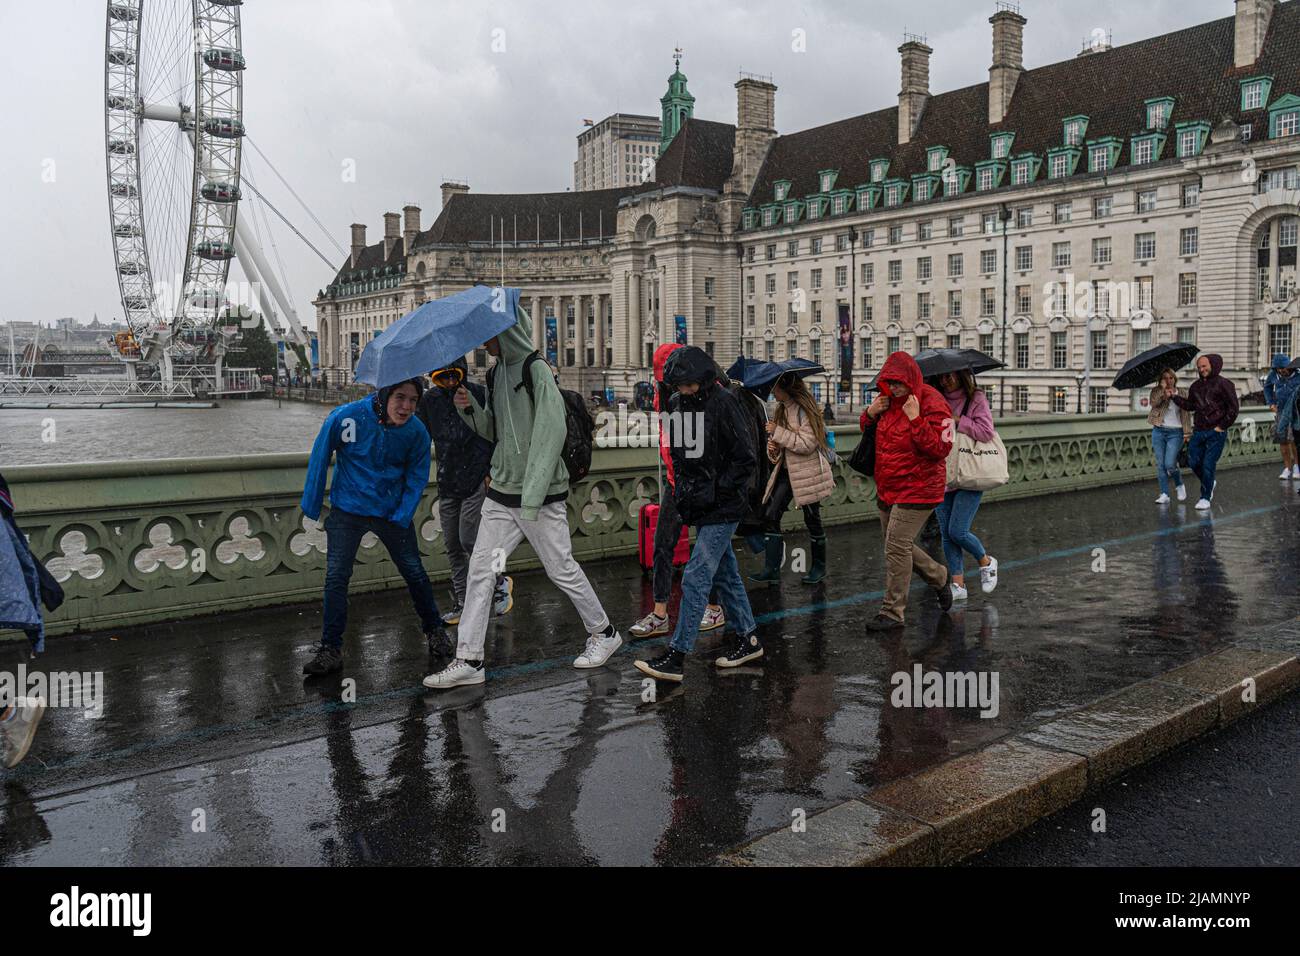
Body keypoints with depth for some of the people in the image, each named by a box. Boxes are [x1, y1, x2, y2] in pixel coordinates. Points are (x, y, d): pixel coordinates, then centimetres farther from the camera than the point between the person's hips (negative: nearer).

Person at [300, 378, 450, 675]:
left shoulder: (417, 432, -15)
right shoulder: (345, 417, -21)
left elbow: (417, 478, -1)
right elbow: (320, 457, -8)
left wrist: (401, 518, -9)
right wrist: (312, 506, -2)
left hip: (393, 512, 1)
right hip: (348, 510, -1)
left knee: (415, 573, 8)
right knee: (336, 577, -6)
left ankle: (435, 630, 31)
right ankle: (330, 650, 6)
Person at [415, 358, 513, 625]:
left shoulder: (478, 393, -7)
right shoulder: (430, 399, 6)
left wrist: (491, 471, -8)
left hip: (477, 479, -5)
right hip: (447, 483, 5)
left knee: (468, 540, -9)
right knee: (453, 546, 8)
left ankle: (500, 583, 14)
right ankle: (463, 603, 18)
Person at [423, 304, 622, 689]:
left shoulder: (536, 370, -13)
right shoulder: (497, 372, 11)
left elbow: (551, 433, -21)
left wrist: (532, 497, -26)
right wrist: (471, 408, -1)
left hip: (541, 496, -7)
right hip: (501, 492, 8)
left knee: (562, 569, 4)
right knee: (480, 570, 3)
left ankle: (603, 633, 26)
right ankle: (468, 660, 8)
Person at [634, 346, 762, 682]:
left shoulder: (723, 403, -15)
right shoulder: (677, 403, 7)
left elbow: (746, 457, -15)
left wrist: (716, 492, -16)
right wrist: (682, 488, 8)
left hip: (723, 509, -8)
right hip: (699, 506, 8)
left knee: (695, 578, -9)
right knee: (725, 574, 16)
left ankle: (675, 658, -6)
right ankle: (748, 639, 31)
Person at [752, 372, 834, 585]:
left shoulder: (804, 410, -14)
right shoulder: (782, 409, 12)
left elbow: (807, 444, -22)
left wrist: (778, 432, -20)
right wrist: (773, 448, -1)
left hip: (807, 473, -8)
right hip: (786, 471, 8)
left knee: (812, 520, 5)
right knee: (771, 515, -3)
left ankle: (819, 566, 23)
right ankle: (772, 569, -1)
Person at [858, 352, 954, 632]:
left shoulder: (932, 404, -15)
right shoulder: (888, 399, 8)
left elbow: (940, 449, -22)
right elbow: (868, 432, 21)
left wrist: (915, 419, -28)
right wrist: (870, 414, -1)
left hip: (917, 489, -8)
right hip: (887, 488, 8)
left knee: (897, 547, -10)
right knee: (898, 545, 17)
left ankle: (893, 613, -1)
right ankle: (939, 577, 39)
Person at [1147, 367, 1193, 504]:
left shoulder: (1182, 393, 6)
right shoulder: (1156, 391, 6)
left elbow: (1187, 414, 3)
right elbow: (1154, 403, -15)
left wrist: (1187, 433, -4)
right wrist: (1163, 389, -20)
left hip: (1175, 432, -2)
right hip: (1158, 431, 2)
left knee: (1170, 464, -12)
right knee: (1160, 464, -1)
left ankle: (1179, 485, 16)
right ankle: (1164, 494, 5)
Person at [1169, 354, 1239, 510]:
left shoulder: (1223, 384, -5)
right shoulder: (1196, 386, 13)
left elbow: (1233, 408, -6)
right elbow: (1190, 405, 17)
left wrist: (1222, 426, -9)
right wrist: (1174, 396, 7)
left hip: (1216, 433, -6)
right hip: (1199, 431, 6)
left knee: (1208, 465, -6)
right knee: (1194, 462, 3)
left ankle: (1205, 497, 4)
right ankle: (1210, 484, 30)